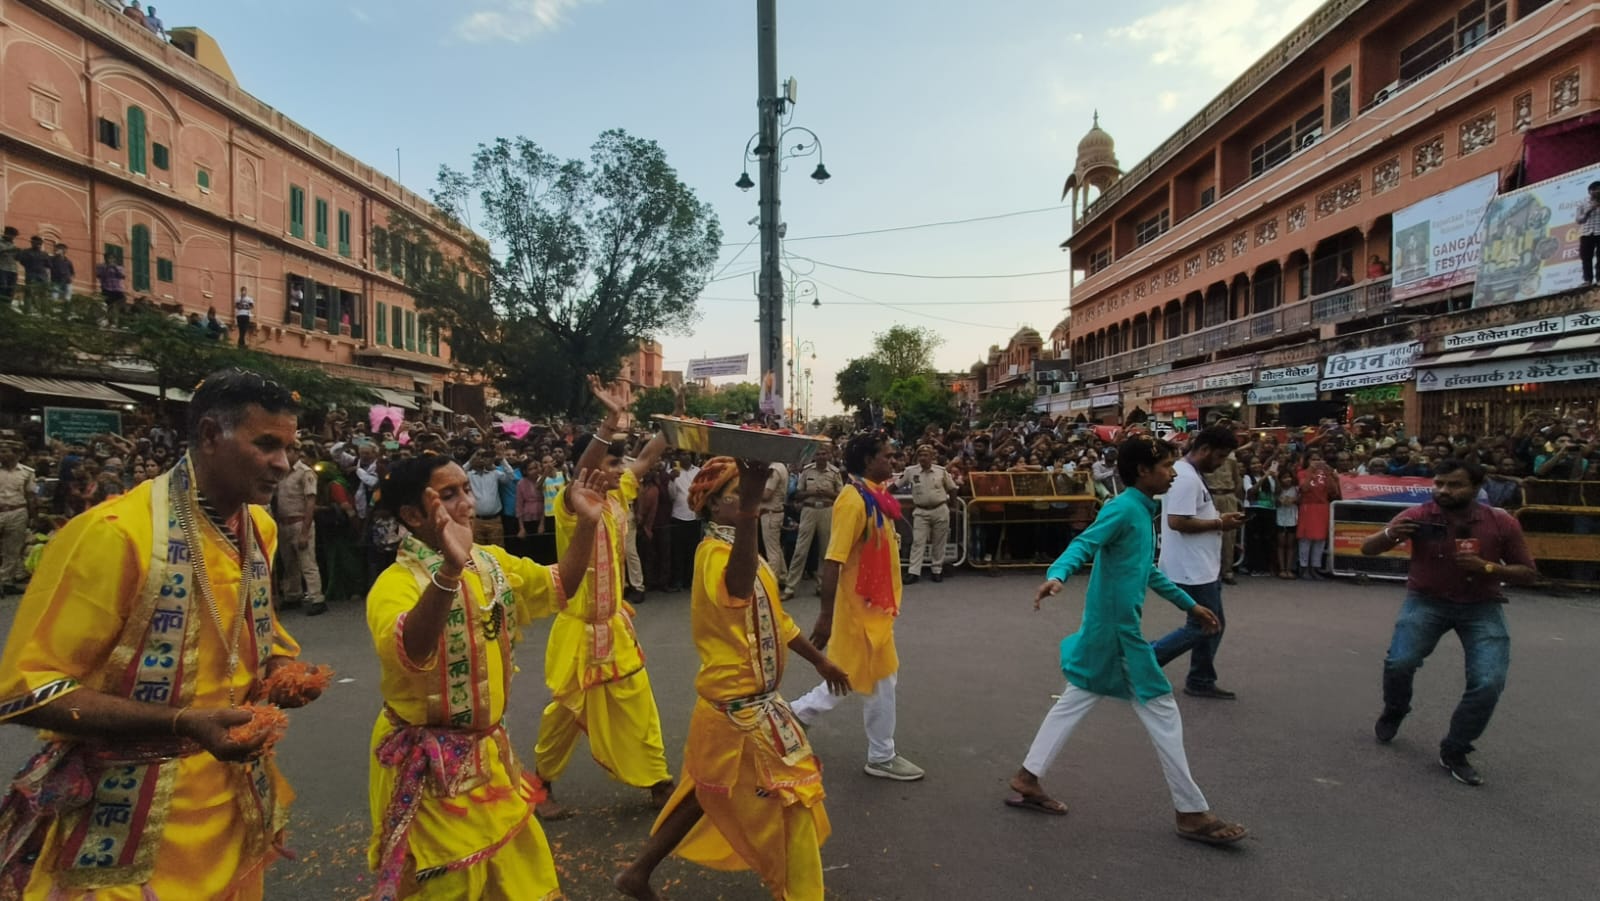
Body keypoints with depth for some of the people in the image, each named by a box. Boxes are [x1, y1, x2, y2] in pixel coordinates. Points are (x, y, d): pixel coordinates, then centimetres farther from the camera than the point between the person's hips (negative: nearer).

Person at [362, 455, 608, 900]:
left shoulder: (493, 563, 1)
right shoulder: (396, 583, -22)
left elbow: (559, 587, 10)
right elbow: (408, 653, -42)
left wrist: (586, 523, -5)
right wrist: (450, 569, -57)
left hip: (489, 750, 7)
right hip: (429, 763, -6)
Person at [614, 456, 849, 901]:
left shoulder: (740, 546, 9)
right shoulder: (716, 551, -23)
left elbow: (774, 617, 19)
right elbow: (736, 589, -51)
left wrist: (820, 661, 23)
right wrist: (749, 508, -63)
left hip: (745, 704, 10)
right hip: (742, 708, -10)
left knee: (707, 794, 22)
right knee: (793, 797, 7)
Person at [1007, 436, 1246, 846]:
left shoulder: (1143, 511, 14)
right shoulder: (1124, 508, -16)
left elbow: (1149, 571, 24)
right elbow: (1083, 545, -29)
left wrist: (1189, 604, 30)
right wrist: (1055, 576, -48)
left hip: (1110, 626, 10)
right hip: (1117, 628, -10)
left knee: (1076, 701, 14)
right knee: (1162, 712, 2)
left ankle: (1027, 779, 21)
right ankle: (1192, 812, 15)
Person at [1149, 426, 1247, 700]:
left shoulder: (1189, 475, 13)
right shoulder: (1186, 477, -21)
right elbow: (1177, 521, -28)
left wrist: (1219, 518, 8)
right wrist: (1219, 524, -18)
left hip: (1202, 566, 11)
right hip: (1192, 568, -11)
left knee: (1214, 624, 16)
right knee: (1202, 627, -3)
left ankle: (1200, 682, 25)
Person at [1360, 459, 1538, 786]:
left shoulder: (1502, 523, -10)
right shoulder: (1419, 516, -13)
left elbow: (1529, 574, 0)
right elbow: (1367, 549, -9)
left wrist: (1487, 567, -20)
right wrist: (1389, 534, -32)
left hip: (1482, 607, 1)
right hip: (1427, 600, -1)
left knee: (1489, 682, -14)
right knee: (1399, 662, -20)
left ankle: (1454, 752, 8)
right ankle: (1393, 712, 15)